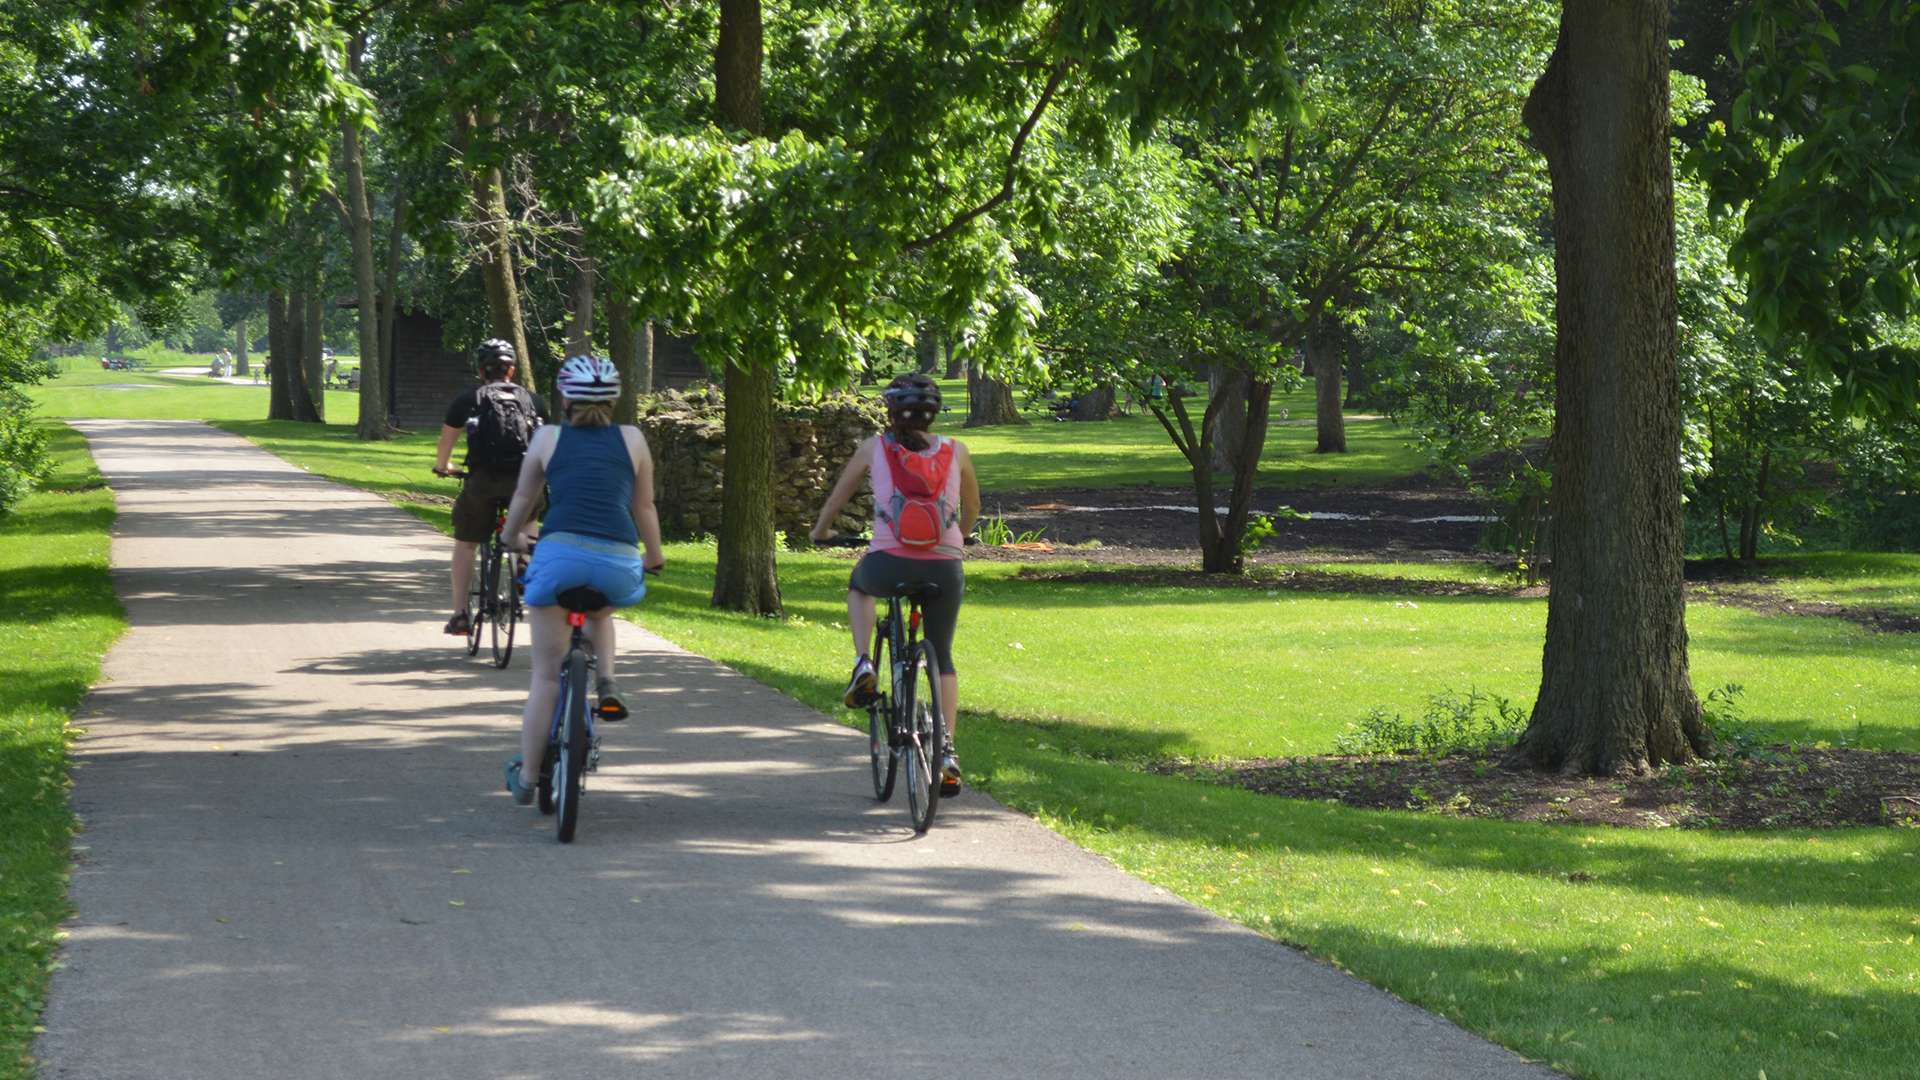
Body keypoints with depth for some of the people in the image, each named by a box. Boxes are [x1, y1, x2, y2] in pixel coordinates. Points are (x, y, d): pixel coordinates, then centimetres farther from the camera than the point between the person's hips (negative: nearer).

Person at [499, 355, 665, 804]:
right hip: (618, 563, 1)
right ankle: (607, 686, 13)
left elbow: (523, 500, 24)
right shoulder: (632, 439, 15)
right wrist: (654, 558, 37)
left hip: (560, 553, -1)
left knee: (546, 675, 11)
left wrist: (513, 538, 44)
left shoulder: (549, 438, 14)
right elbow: (644, 508, 21)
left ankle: (526, 777, 16)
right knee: (599, 612, 38)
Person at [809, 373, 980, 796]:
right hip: (945, 567, 1)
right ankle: (947, 752, 7)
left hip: (890, 564, -1)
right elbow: (972, 507, 25)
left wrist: (821, 531, 38)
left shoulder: (875, 448, 6)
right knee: (942, 657, 18)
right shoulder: (956, 451, 9)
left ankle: (863, 663, 14)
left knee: (859, 584, 36)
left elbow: (837, 497, 18)